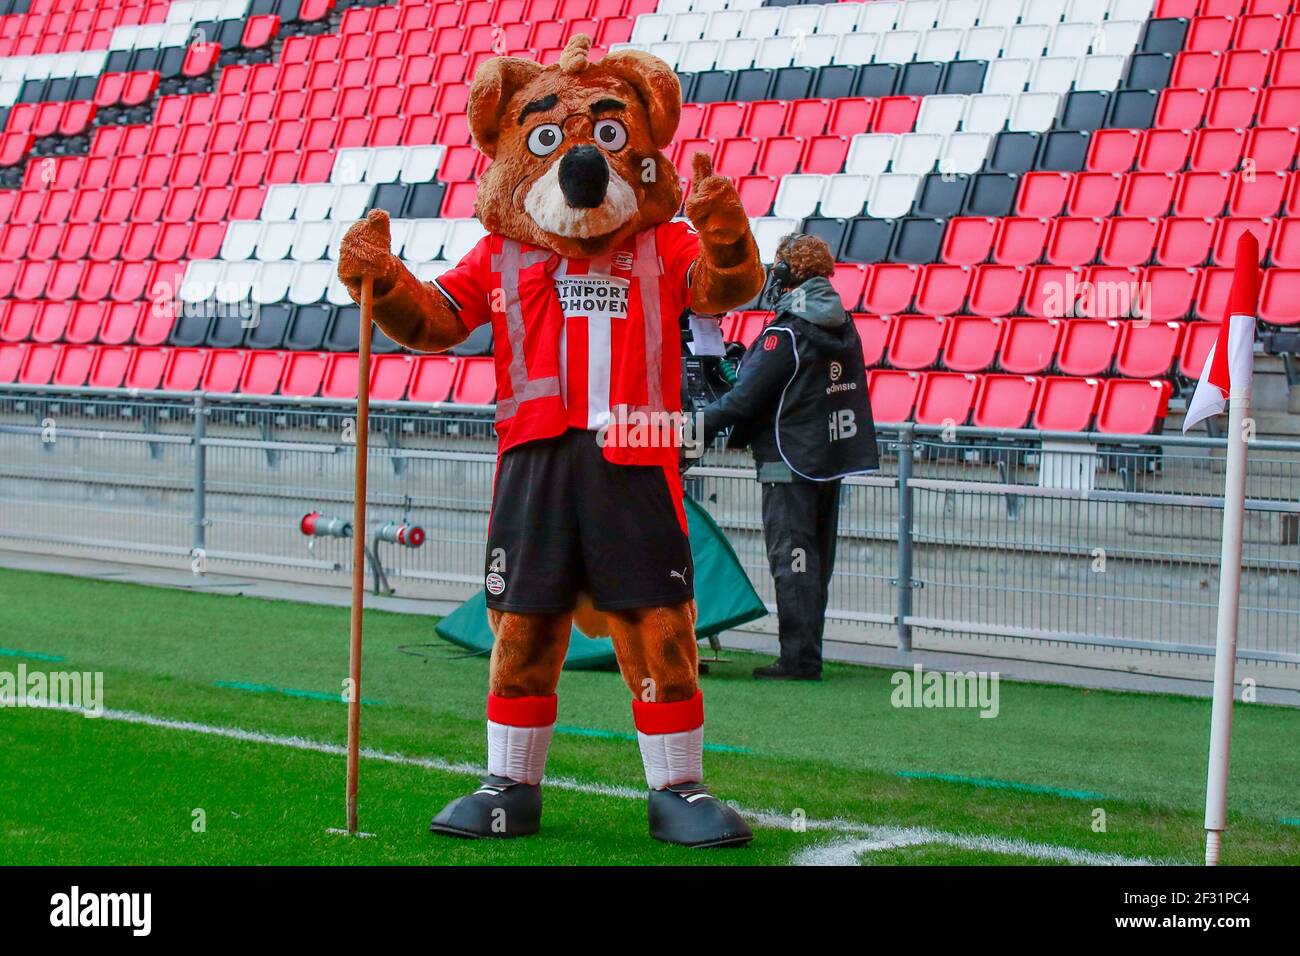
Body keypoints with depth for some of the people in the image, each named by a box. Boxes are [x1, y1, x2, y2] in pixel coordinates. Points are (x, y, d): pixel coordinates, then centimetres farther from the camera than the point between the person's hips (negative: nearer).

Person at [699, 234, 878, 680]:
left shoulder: (785, 333, -15)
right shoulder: (844, 328, 9)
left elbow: (744, 398, -15)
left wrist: (701, 426, -5)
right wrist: (747, 360, 16)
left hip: (791, 460, -8)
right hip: (833, 456, 8)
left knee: (791, 559, -6)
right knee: (816, 558, 13)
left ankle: (798, 658, -8)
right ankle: (807, 653, 18)